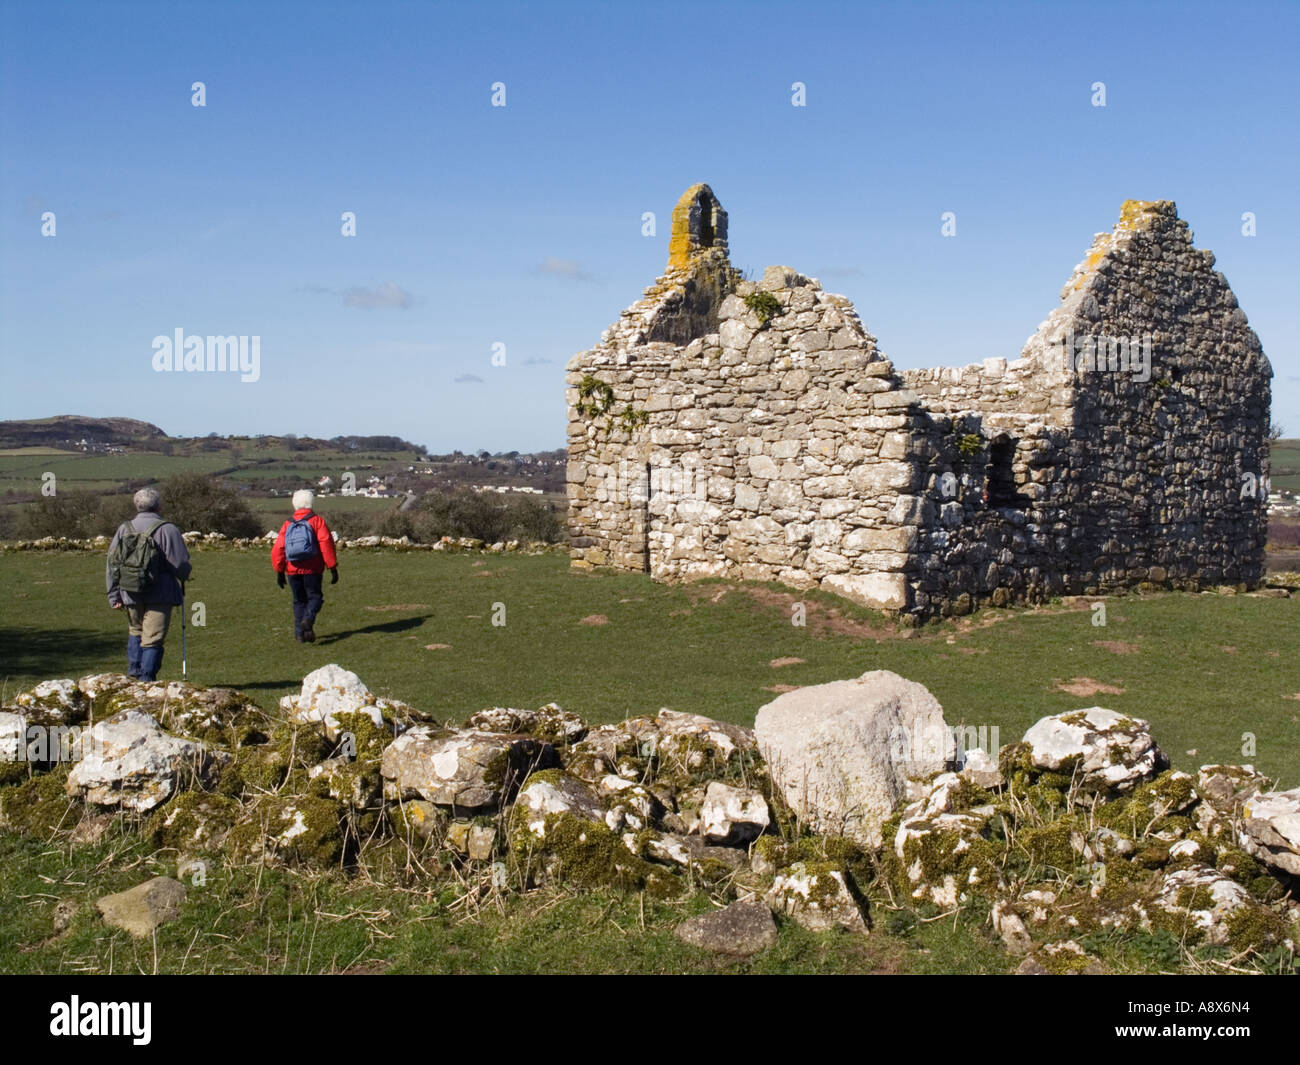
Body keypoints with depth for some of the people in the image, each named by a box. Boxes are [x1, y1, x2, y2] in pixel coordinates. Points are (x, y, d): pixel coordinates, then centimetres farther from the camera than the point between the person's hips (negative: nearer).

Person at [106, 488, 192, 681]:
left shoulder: (124, 529, 7)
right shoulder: (167, 530, -8)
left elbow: (112, 565, 7)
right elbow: (181, 564, -9)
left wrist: (114, 596, 11)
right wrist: (182, 578, 14)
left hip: (130, 593, 4)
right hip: (160, 593, -4)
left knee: (135, 630, 23)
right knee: (153, 637, -1)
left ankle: (133, 668, 17)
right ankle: (146, 677, -4)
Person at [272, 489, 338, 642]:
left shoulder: (287, 524, 8)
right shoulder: (317, 521, -1)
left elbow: (277, 550, 5)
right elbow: (326, 544, -11)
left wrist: (279, 572, 12)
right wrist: (333, 568, -9)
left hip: (293, 570, 3)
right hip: (312, 570, -3)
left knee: (299, 600, 14)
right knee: (314, 597, 7)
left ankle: (300, 633, 10)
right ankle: (308, 619, -21)